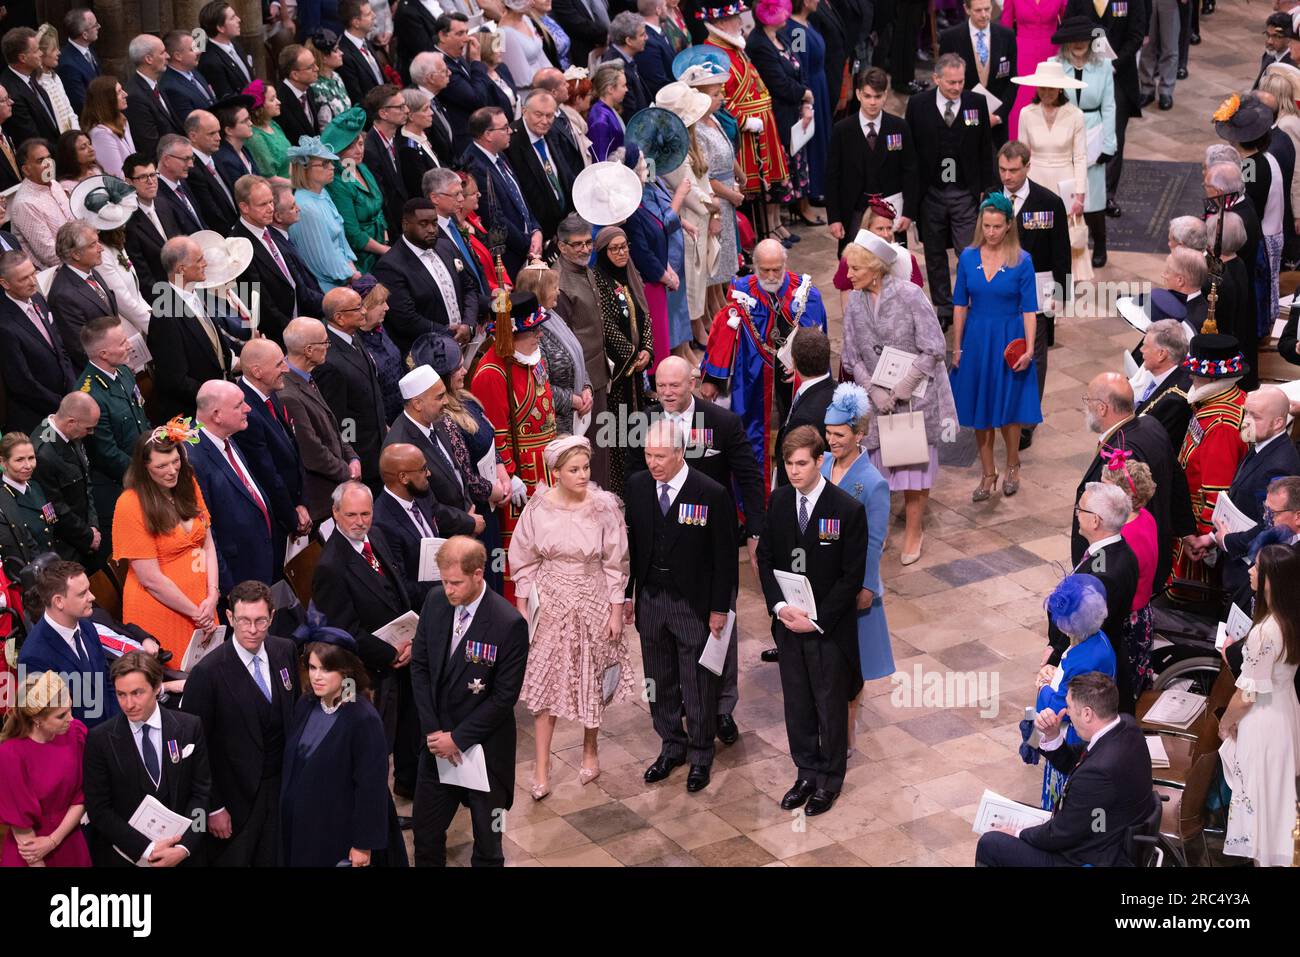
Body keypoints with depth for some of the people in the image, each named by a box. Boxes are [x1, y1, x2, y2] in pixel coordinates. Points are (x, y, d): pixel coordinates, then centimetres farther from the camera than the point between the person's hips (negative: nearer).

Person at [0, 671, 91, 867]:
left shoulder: (76, 732, -9)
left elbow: (81, 798, -3)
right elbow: (21, 823, -16)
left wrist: (52, 841, -13)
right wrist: (38, 864, -13)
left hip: (72, 848, 4)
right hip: (28, 856, -4)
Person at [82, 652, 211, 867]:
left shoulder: (190, 728, -6)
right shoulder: (99, 739, -10)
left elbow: (201, 792, -4)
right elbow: (98, 809, -10)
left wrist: (184, 846, -16)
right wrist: (146, 849, -18)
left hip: (182, 854, 1)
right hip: (123, 856, -1)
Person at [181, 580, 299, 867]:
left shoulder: (285, 651, -3)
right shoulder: (208, 673, -20)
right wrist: (213, 807, -11)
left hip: (281, 786, 5)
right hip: (236, 797, -5)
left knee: (273, 860, 15)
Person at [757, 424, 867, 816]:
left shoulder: (848, 509, -15)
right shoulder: (778, 500, -1)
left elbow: (852, 576, -13)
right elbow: (765, 557, 5)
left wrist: (818, 619, -16)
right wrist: (779, 605, -9)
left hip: (830, 627, -4)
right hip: (788, 623, 4)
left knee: (830, 706, 9)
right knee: (797, 704, 14)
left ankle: (830, 780, 25)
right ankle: (807, 773, 30)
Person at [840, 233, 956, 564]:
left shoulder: (910, 295, -16)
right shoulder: (855, 304, -2)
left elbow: (932, 350, -15)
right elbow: (853, 359, 3)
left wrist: (902, 389, -16)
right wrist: (875, 392, -10)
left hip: (916, 396, -3)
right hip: (876, 398, 3)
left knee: (914, 463, 6)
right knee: (877, 462, 7)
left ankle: (914, 530, 22)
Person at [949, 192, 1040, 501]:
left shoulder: (1022, 261, -8)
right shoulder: (968, 258, -1)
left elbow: (1029, 309, -7)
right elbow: (960, 305, 4)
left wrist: (1029, 349, -14)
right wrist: (957, 346, 3)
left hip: (1009, 340, -3)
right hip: (976, 339, 3)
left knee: (1007, 408, 5)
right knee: (980, 410, 7)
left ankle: (1012, 467, 28)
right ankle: (988, 475, 20)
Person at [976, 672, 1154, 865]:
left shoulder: (1099, 771, -36)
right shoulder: (1127, 725, -8)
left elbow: (1061, 835, -21)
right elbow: (1070, 764, 7)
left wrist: (1018, 833, -4)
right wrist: (1051, 735, -11)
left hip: (1092, 860, -9)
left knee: (989, 844, 1)